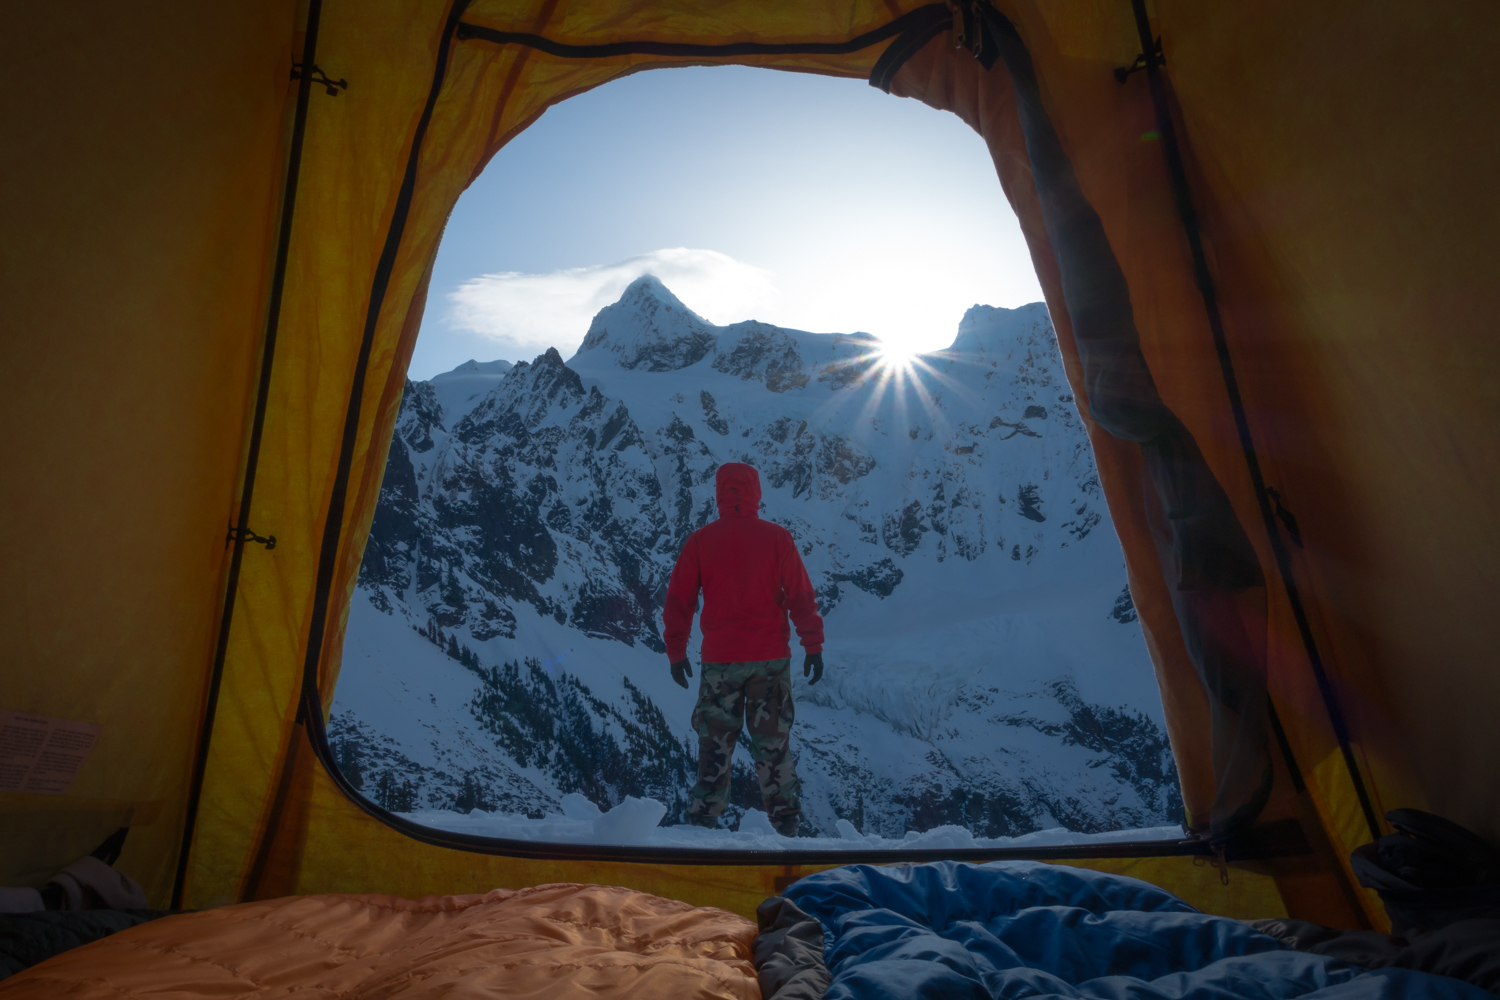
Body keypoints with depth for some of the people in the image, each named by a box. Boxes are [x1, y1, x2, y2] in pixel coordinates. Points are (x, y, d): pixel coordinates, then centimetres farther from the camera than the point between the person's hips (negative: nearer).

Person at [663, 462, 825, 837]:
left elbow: (678, 600, 3)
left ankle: (703, 821, 13)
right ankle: (786, 825, 16)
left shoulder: (700, 540, -1)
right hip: (771, 658, 0)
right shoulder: (777, 538, -3)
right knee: (773, 747, 11)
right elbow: (801, 596, -2)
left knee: (714, 748, 10)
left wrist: (676, 652, 12)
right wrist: (814, 647, 5)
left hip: (719, 660, 0)